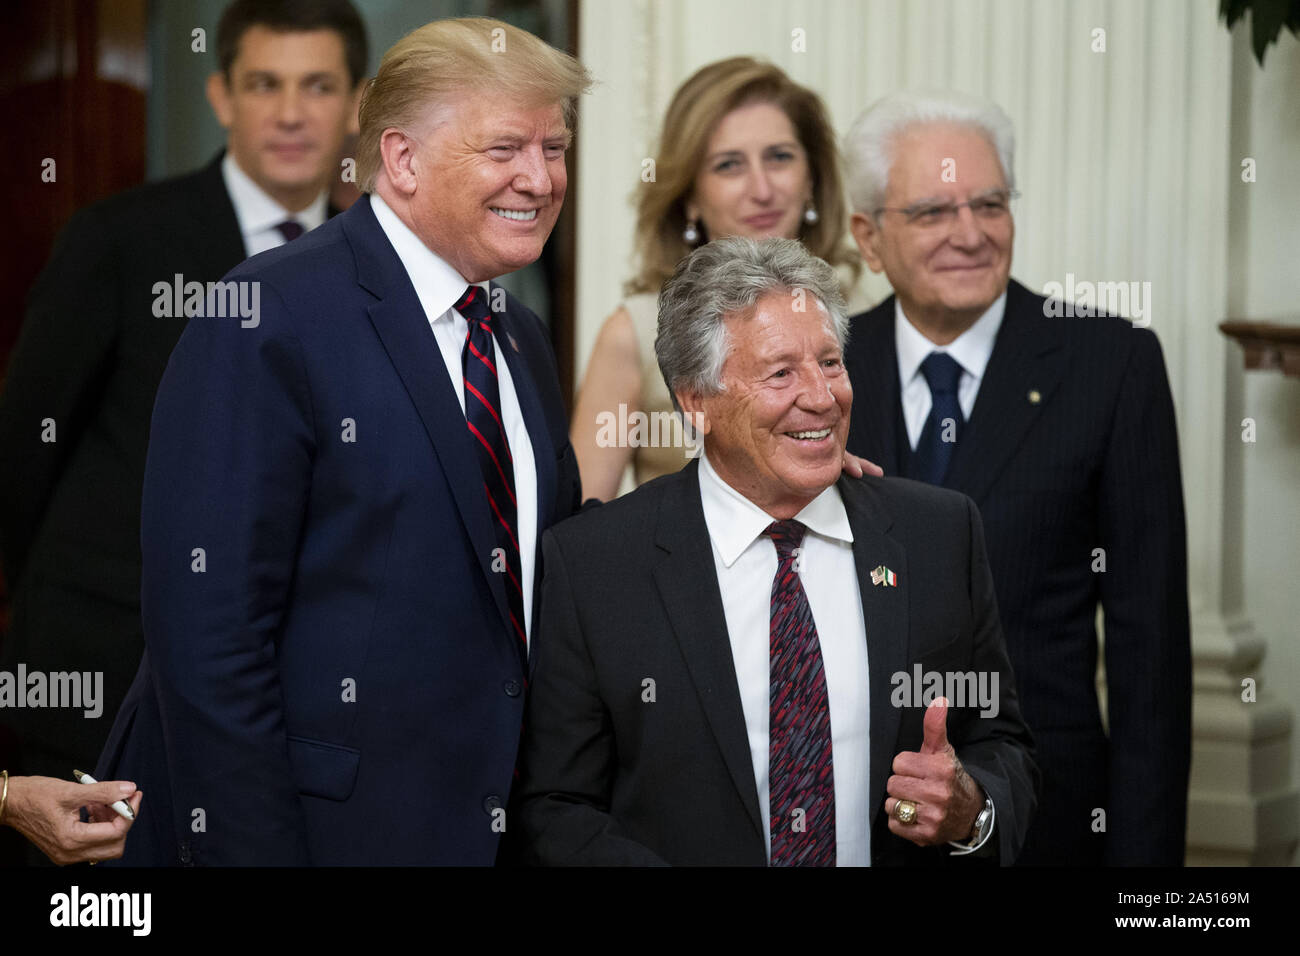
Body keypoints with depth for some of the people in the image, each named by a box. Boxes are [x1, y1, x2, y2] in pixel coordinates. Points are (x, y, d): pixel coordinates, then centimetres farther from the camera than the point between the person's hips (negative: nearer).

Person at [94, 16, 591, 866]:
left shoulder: (523, 343, 13)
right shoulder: (271, 319, -13)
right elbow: (206, 628, -18)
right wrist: (249, 849, -22)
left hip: (486, 827, 7)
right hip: (313, 827, -7)